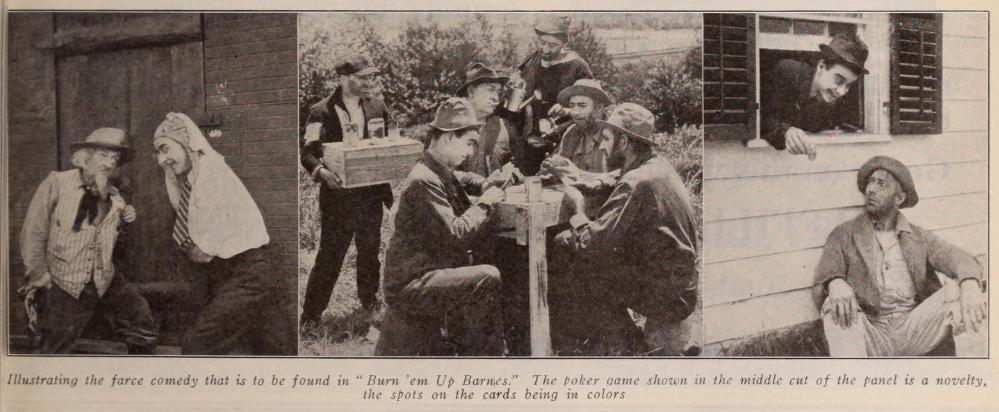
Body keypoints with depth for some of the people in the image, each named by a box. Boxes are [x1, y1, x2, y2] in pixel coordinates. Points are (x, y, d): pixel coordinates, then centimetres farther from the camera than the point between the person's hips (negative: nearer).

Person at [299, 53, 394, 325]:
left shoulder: (378, 108, 10)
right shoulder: (322, 112, -7)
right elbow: (308, 152, -10)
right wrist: (322, 172, -28)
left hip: (371, 193, 5)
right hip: (338, 193, -5)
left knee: (370, 250, 14)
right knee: (330, 254, -4)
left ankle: (369, 301, 30)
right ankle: (311, 314, 4)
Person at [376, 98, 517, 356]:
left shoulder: (443, 176, 15)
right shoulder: (424, 181, -17)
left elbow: (466, 221, 13)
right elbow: (454, 235, -24)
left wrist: (486, 192, 0)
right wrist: (485, 203, -13)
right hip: (411, 284, -11)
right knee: (487, 278, -26)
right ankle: (477, 351, -12)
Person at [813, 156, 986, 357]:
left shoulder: (920, 237, 16)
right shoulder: (843, 235, 11)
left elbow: (957, 259, -1)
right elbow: (825, 274, -4)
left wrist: (970, 286, -27)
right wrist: (836, 285, -32)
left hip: (914, 330, 2)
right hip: (871, 333, -1)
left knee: (959, 290, -18)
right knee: (834, 306, -31)